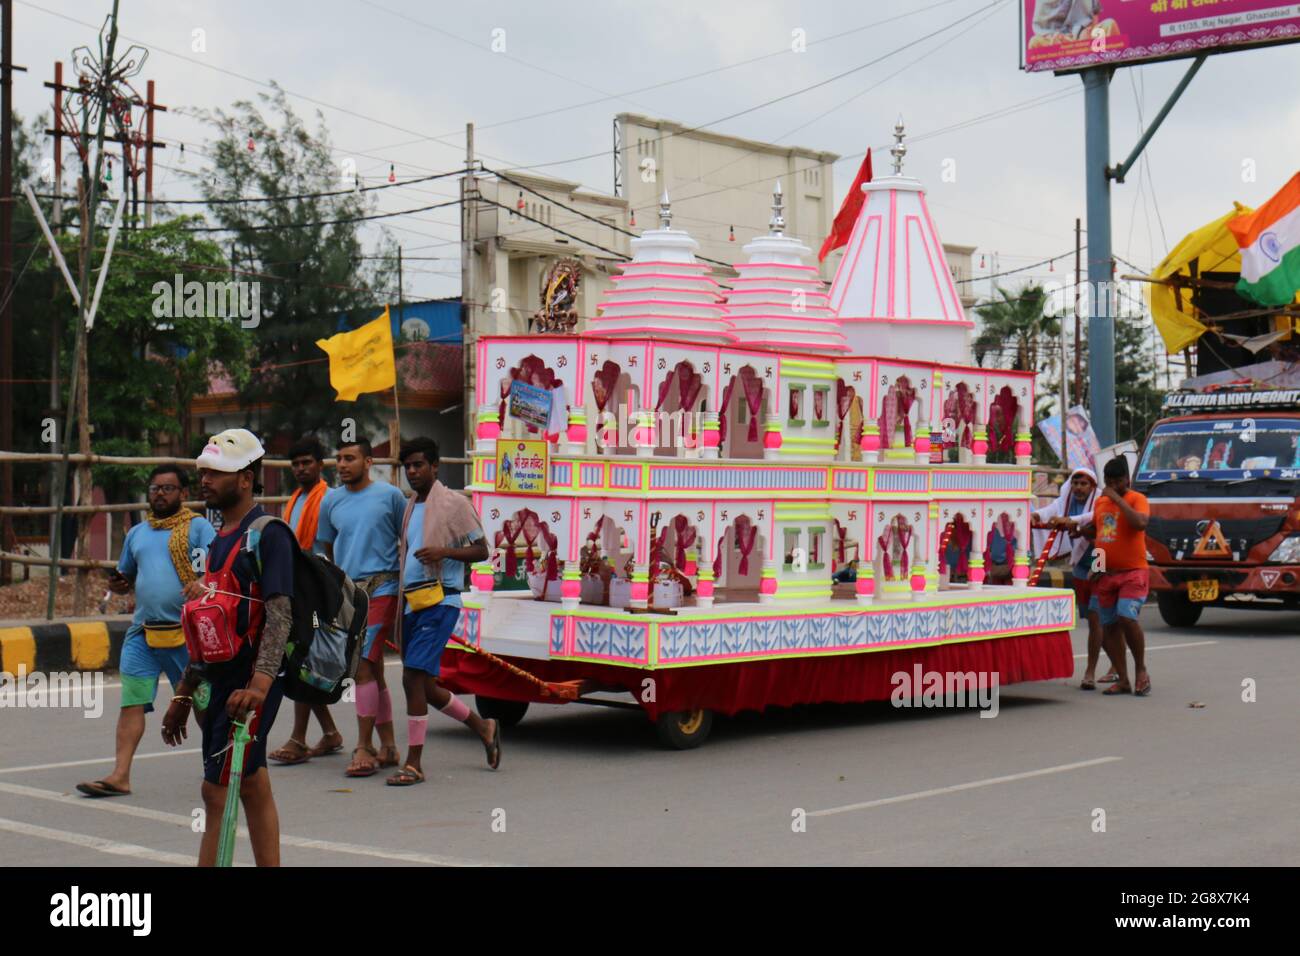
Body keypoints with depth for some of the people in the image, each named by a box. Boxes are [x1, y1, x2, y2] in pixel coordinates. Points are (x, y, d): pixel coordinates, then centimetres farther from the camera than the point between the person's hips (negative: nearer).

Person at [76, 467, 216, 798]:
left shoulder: (198, 528, 1)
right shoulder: (137, 533, 17)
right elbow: (126, 578, 27)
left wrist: (202, 584, -31)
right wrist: (116, 585, 3)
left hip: (186, 631, -4)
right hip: (142, 631, 4)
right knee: (131, 702, -4)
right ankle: (120, 776, -6)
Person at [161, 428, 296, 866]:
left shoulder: (268, 535, -11)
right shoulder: (219, 539, 17)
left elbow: (280, 616, -20)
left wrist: (259, 684, -32)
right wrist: (182, 696, 22)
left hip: (249, 686, -9)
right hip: (218, 683, 9)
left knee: (217, 789, -9)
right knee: (251, 788, 10)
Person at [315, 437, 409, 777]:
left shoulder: (390, 495, -2)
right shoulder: (331, 500, 10)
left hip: (381, 589, -5)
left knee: (363, 666, -14)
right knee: (373, 669, 11)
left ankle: (364, 748, -9)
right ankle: (388, 746, 19)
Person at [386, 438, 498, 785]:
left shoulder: (454, 503, -4)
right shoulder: (409, 506, 18)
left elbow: (481, 551, -5)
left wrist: (444, 551, -21)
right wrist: (399, 601, 18)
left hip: (440, 602, -8)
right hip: (411, 602, 8)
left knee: (413, 677, -16)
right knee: (425, 685, 11)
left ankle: (413, 763, -10)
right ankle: (483, 727, 31)